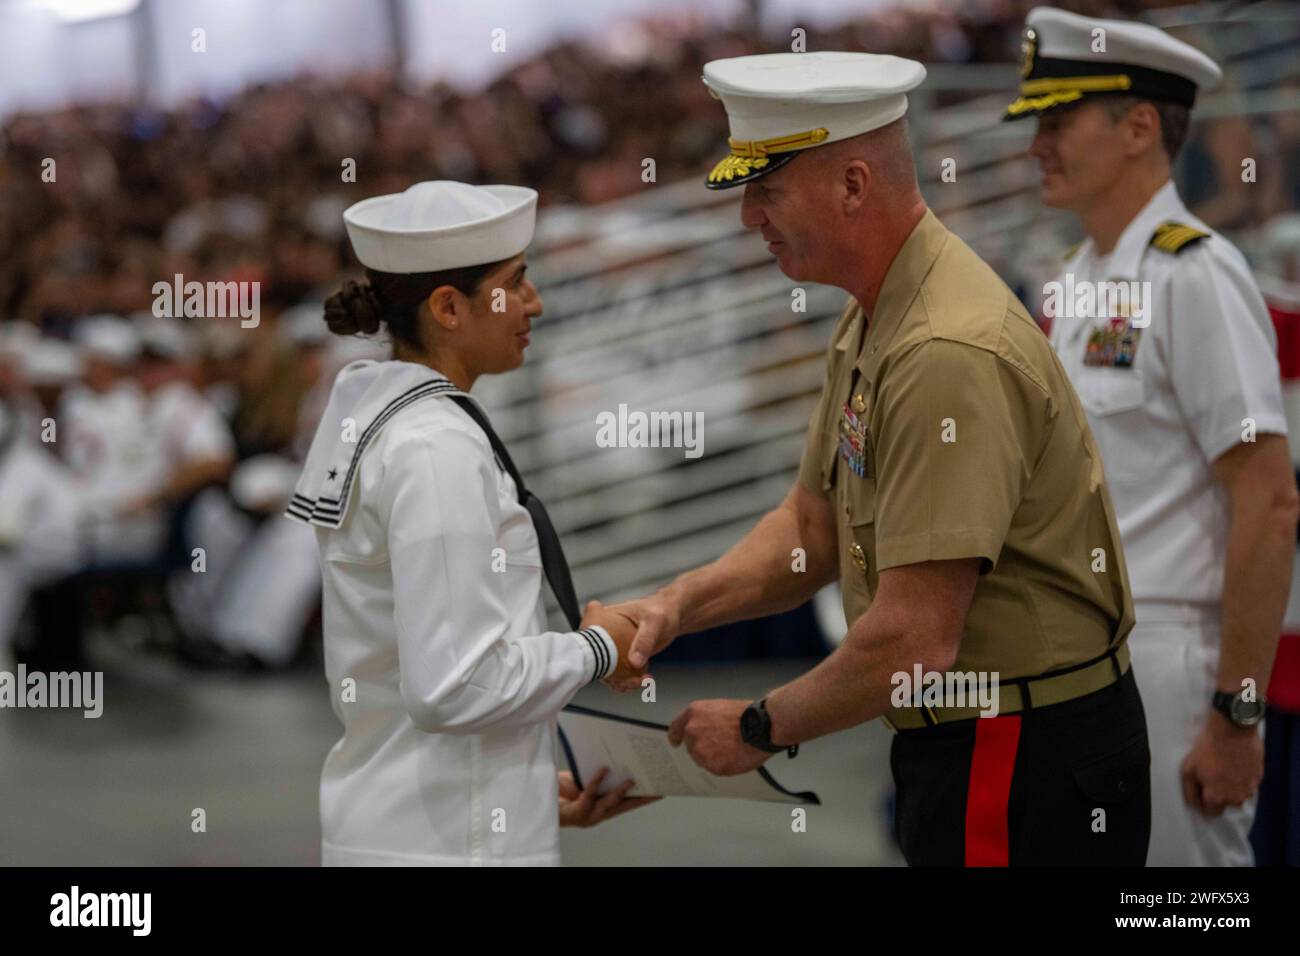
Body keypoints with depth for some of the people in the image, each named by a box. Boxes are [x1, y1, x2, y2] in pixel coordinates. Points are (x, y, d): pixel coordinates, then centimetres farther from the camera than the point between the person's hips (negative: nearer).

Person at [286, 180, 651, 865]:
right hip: (452, 842, -9)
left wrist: (534, 786, 17)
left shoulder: (365, 417, 11)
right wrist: (596, 649, -8)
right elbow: (452, 685, -23)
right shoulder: (438, 450, -17)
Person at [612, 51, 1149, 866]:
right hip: (963, 739, 10)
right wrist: (677, 605, 1)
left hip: (1029, 761, -10)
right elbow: (813, 524, 17)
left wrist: (762, 728, -13)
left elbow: (912, 641, -28)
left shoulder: (950, 355, -25)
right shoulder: (872, 323, 9)